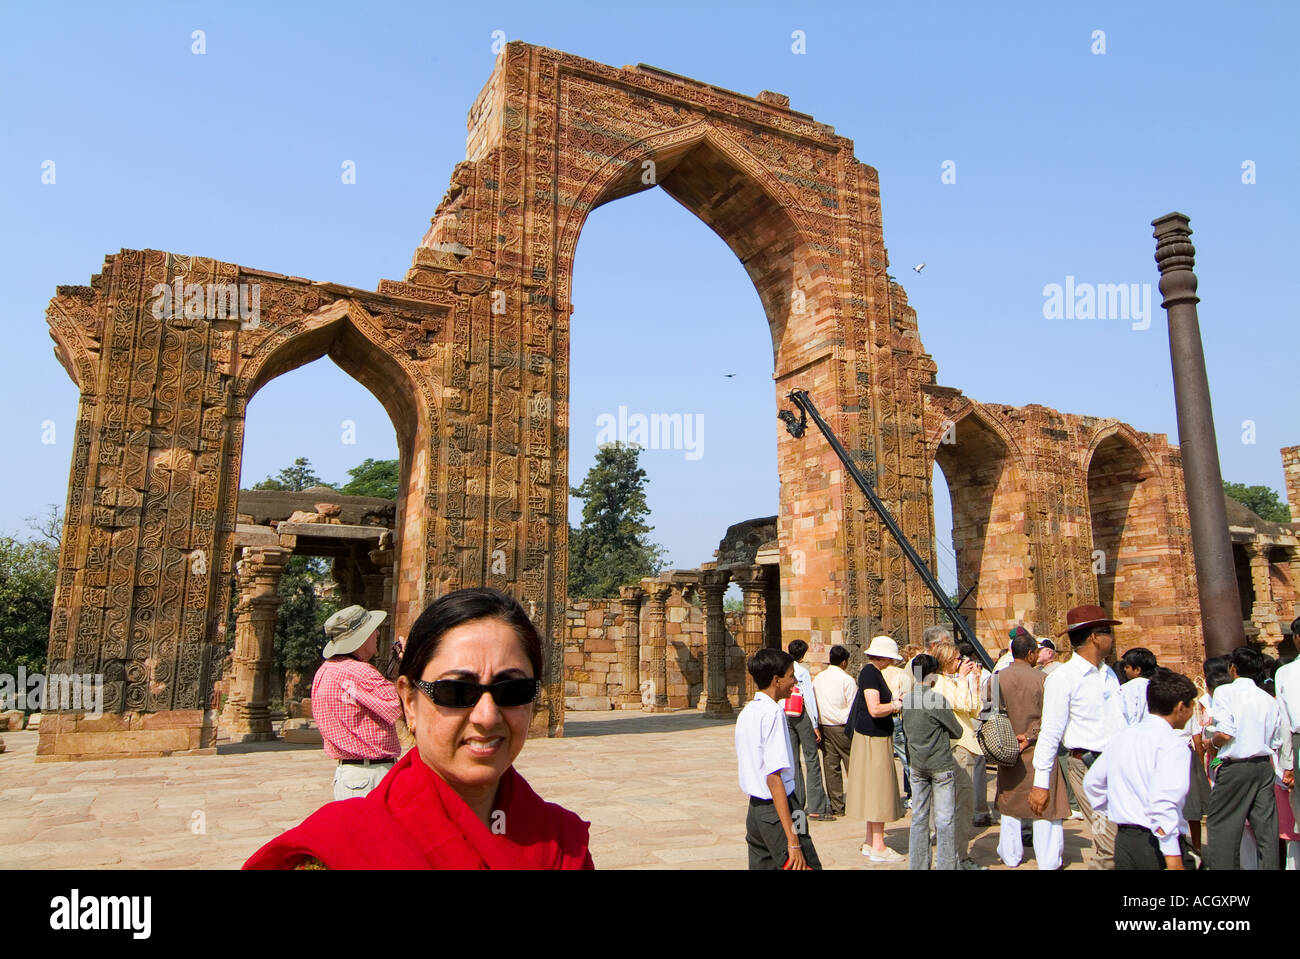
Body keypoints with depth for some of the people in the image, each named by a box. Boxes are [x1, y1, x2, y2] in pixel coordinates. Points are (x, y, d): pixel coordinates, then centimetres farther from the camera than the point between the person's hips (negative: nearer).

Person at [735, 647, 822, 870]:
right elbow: (774, 778, -21)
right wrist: (793, 841, -21)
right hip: (777, 810, -9)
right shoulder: (773, 713, -16)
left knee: (761, 863, 14)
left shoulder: (746, 712, 11)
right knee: (808, 865, -2)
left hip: (754, 809, 9)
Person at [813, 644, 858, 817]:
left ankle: (836, 806, 11)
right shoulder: (847, 680, -10)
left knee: (830, 766, 7)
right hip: (842, 727, -5)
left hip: (824, 726, 5)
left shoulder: (818, 678, 7)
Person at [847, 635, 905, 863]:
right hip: (873, 739, -10)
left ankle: (871, 842, 22)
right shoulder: (869, 673, -17)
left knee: (875, 790, 14)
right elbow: (875, 709, -24)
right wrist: (898, 704, -11)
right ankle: (878, 847, 3)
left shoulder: (874, 672, 14)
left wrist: (895, 705, 7)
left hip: (877, 737, 10)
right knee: (878, 788, -4)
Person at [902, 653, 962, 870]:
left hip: (917, 764, 6)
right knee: (944, 819, 4)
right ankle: (946, 864, 9)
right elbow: (957, 731, -5)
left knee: (919, 817, 12)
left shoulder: (906, 699, 2)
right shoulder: (937, 700, -16)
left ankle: (917, 864, 18)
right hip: (940, 764, -6)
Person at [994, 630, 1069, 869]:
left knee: (1009, 805, 15)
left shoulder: (997, 678, -3)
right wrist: (1030, 737, -11)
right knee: (1045, 804, 6)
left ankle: (1010, 856, 23)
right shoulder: (1042, 679, -11)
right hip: (1038, 751, -3)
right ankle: (1048, 860, 9)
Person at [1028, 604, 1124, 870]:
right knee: (1111, 847, -9)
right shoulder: (1063, 678, -11)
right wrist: (1041, 783, -13)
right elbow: (1050, 733, -12)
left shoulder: (1109, 675, 13)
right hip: (1088, 767, -7)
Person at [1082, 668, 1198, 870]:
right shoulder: (1172, 743, -11)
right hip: (1155, 845, -7)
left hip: (1123, 841, 7)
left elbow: (1092, 783, 16)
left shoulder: (1121, 736, 10)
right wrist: (1174, 862, -21)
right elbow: (1163, 802, -23)